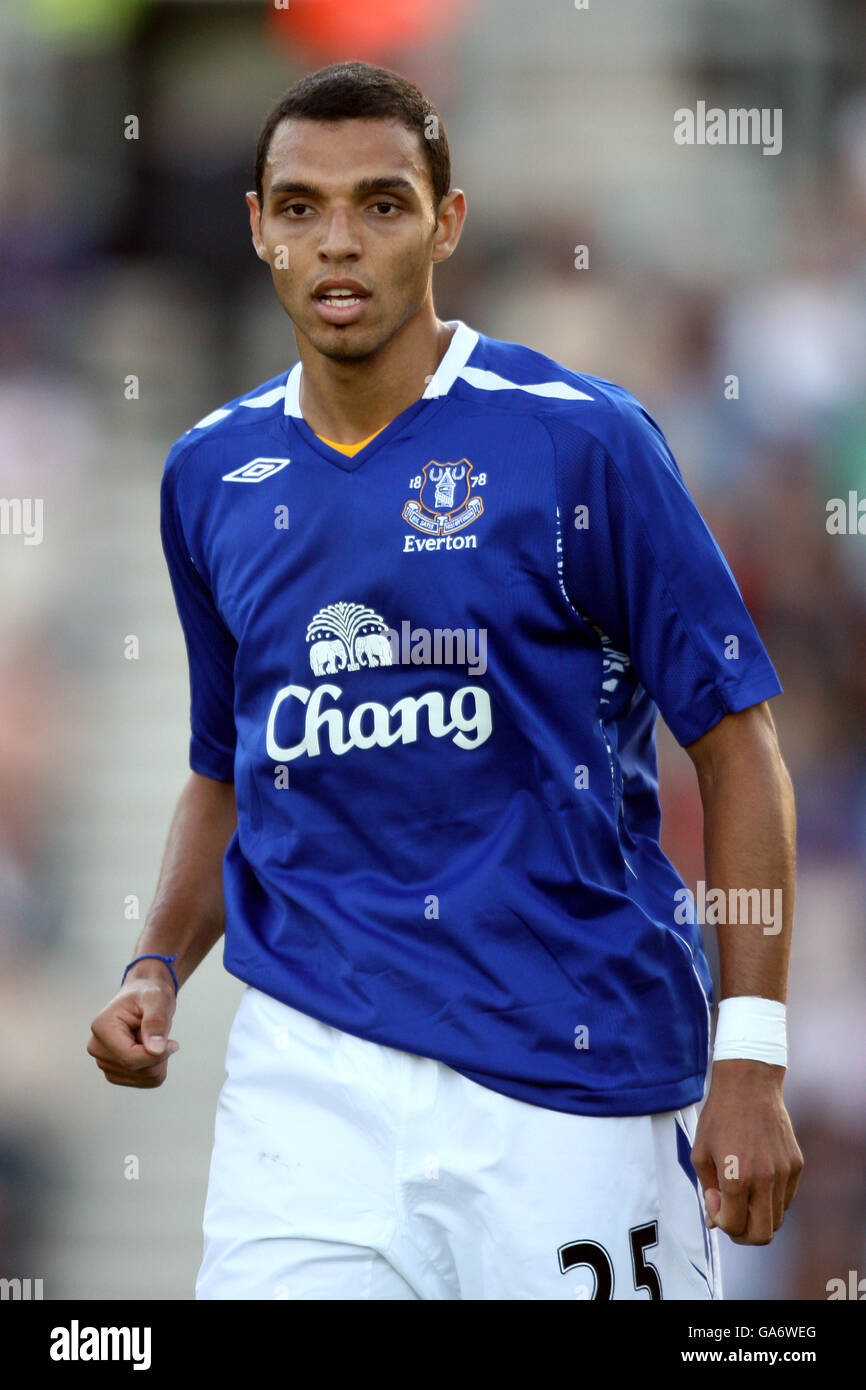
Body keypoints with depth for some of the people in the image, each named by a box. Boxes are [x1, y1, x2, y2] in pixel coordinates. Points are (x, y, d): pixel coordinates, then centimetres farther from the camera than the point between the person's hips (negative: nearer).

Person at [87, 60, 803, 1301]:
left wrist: (751, 1061, -10)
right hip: (308, 1069, 3)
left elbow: (735, 742, -3)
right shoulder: (212, 474, 10)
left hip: (573, 1071, -3)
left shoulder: (580, 439, -4)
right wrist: (159, 967, 5)